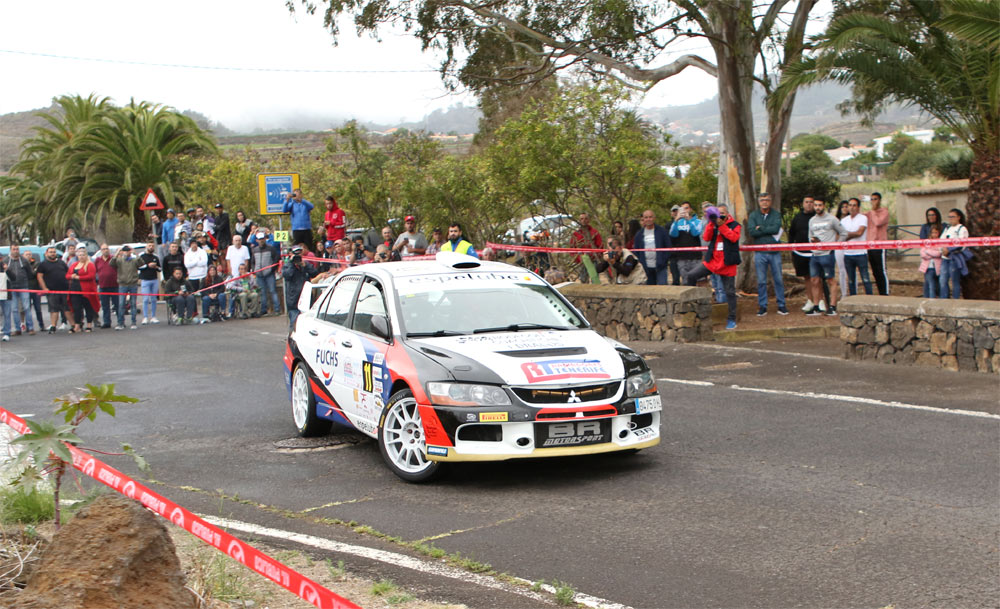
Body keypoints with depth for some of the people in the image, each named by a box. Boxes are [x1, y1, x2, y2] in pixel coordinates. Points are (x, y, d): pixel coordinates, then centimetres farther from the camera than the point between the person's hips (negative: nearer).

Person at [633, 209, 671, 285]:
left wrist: (664, 261, -9)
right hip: (646, 267, 3)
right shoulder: (639, 234, 10)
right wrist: (640, 263, 0)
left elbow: (668, 247, 0)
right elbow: (636, 250, 12)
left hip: (660, 267, -3)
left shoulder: (662, 231, 1)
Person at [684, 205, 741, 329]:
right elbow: (706, 238, -5)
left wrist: (721, 225, -21)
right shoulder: (713, 224, 10)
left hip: (727, 263, -3)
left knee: (729, 292, 2)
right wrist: (711, 223, -15)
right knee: (690, 277, -9)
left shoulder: (734, 225, 0)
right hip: (712, 260, 4)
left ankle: (731, 319, 12)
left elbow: (734, 237, -19)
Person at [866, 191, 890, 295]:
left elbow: (878, 222, -19)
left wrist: (873, 211, -9)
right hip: (870, 246, 7)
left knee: (882, 271, -6)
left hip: (879, 246, -7)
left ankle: (886, 294, -3)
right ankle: (881, 294, 17)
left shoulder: (884, 212, -4)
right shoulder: (869, 213, 18)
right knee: (875, 272, 10)